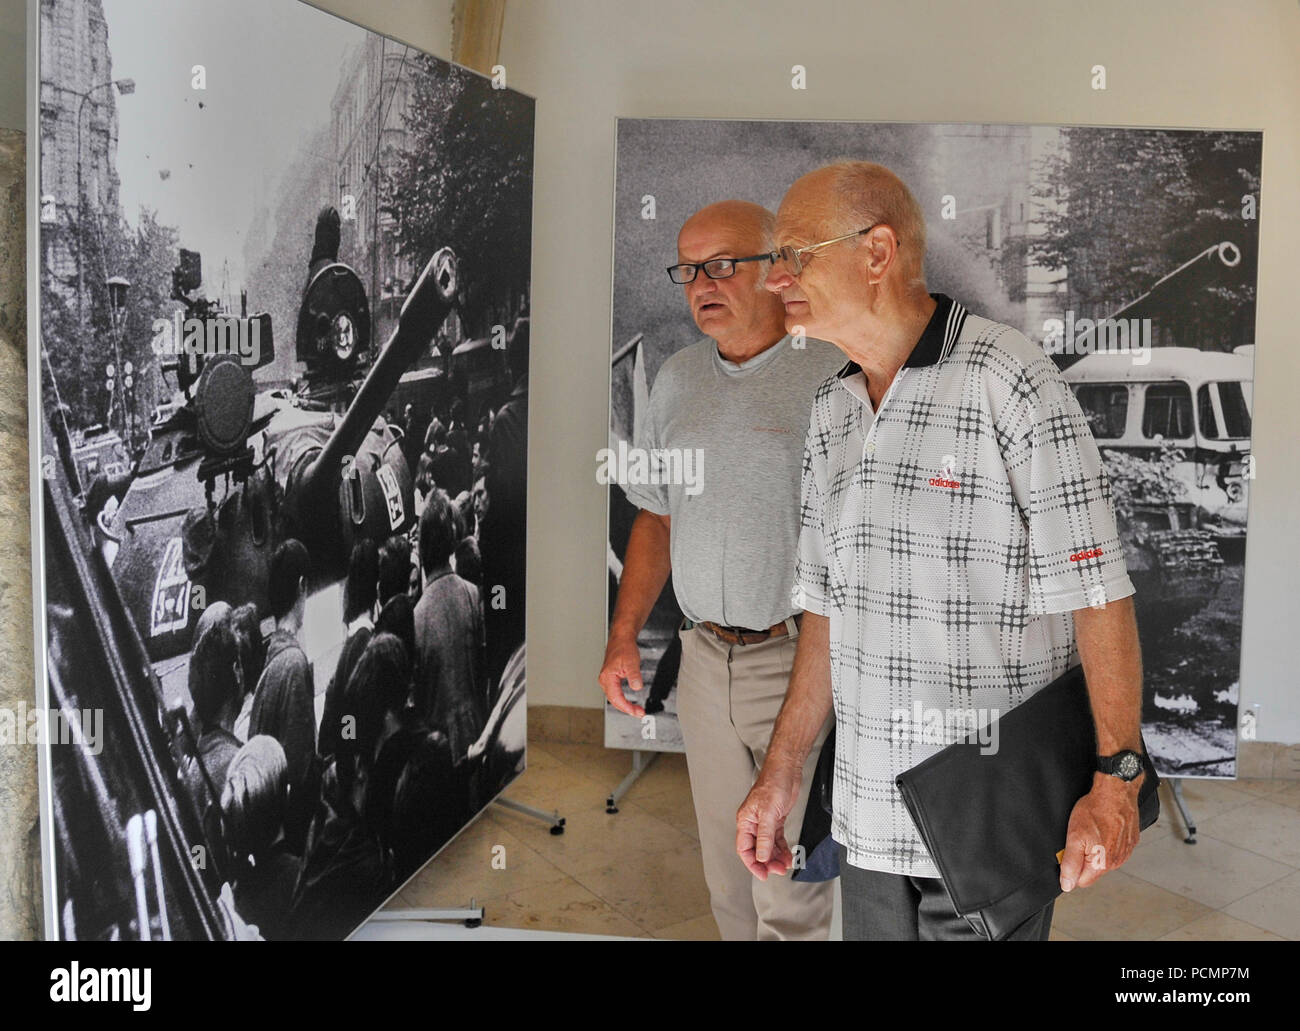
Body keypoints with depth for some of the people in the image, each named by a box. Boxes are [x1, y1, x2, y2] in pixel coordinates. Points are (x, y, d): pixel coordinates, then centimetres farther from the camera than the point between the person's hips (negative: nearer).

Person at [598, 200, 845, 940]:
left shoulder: (835, 373, -9)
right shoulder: (678, 379, 11)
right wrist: (624, 638, 12)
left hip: (802, 661, -6)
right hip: (705, 663, 6)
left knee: (791, 897, -3)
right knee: (730, 883, 16)